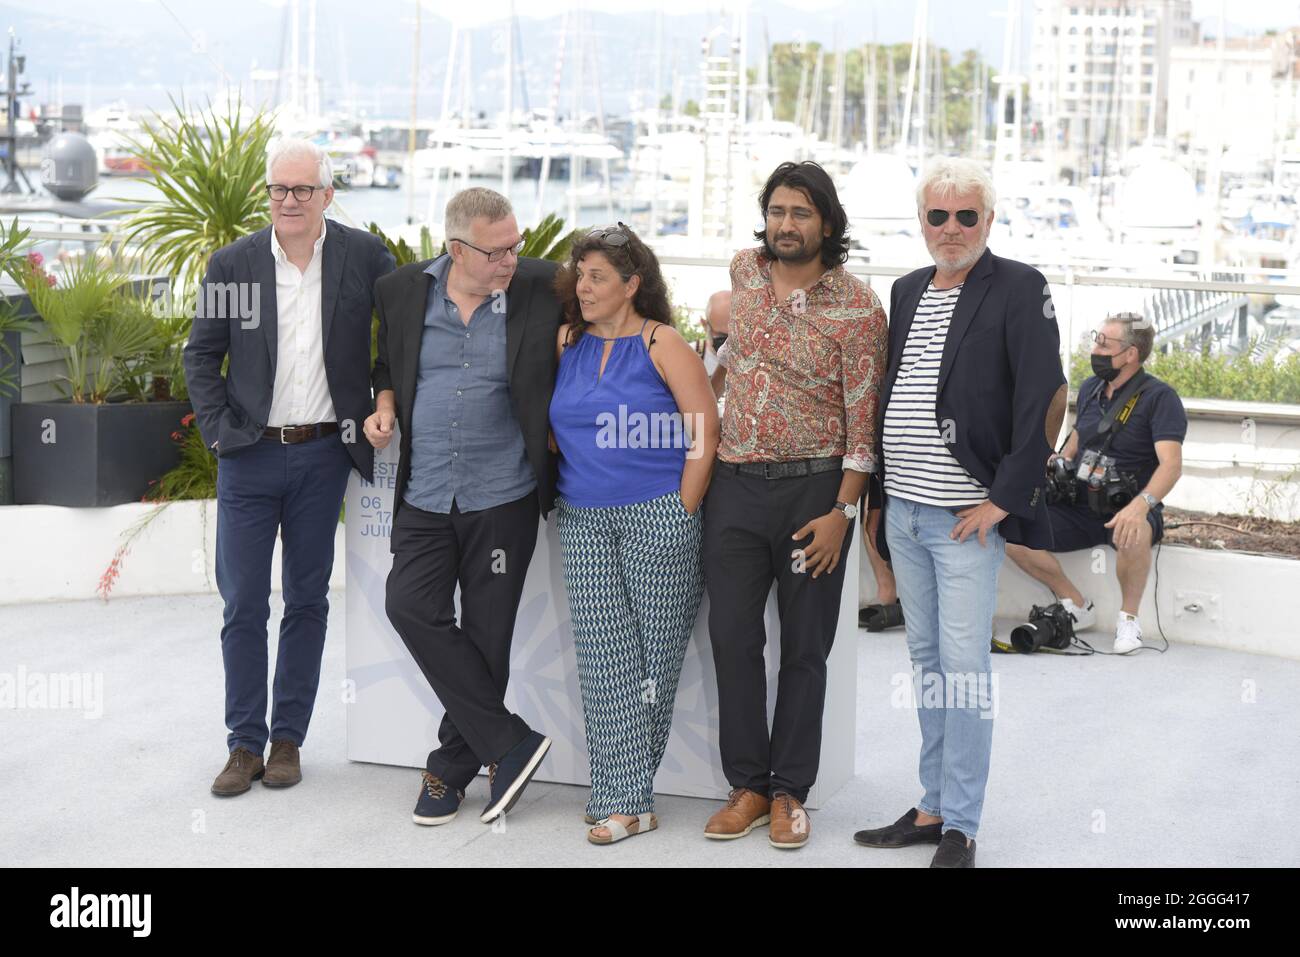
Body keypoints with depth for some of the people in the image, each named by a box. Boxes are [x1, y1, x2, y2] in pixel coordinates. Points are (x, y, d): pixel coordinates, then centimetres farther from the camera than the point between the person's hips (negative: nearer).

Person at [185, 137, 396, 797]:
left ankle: (289, 738, 19)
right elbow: (200, 355, 6)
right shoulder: (232, 264, -2)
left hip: (323, 454, 0)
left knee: (307, 600, 9)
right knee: (243, 604, 2)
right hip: (249, 456, 0)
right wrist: (219, 432, -3)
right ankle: (245, 743, 13)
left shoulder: (364, 256, -3)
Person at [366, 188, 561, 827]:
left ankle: (452, 767, 21)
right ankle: (509, 743, -2)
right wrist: (385, 404, -1)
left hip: (503, 497, -2)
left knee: (485, 635, 4)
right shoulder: (404, 291, 2)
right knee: (411, 608, -12)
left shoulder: (541, 290, -6)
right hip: (424, 495, 2)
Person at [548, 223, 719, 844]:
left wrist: (683, 513, -8)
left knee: (653, 652, 0)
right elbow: (554, 427, 19)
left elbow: (704, 431, -6)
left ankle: (623, 793, 12)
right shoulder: (567, 344, 11)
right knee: (605, 658, -1)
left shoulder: (660, 343, -3)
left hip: (656, 515, -4)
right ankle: (629, 802, 3)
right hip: (583, 523, 4)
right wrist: (565, 491, 9)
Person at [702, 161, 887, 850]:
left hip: (813, 488, -4)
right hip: (735, 483, 4)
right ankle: (748, 786, 13)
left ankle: (790, 792, 14)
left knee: (805, 647, 4)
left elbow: (864, 419, -10)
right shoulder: (744, 270, 6)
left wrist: (842, 511, -14)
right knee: (733, 637, 3)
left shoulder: (857, 307, -9)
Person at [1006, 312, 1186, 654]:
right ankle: (1077, 607, 0)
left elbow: (1171, 463, -21)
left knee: (1131, 534, -42)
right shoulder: (1090, 389, 11)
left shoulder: (1159, 397, -9)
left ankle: (1129, 617, -14)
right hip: (1078, 507, 6)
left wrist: (1142, 504, -39)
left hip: (1126, 510, -6)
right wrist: (1059, 462, 3)